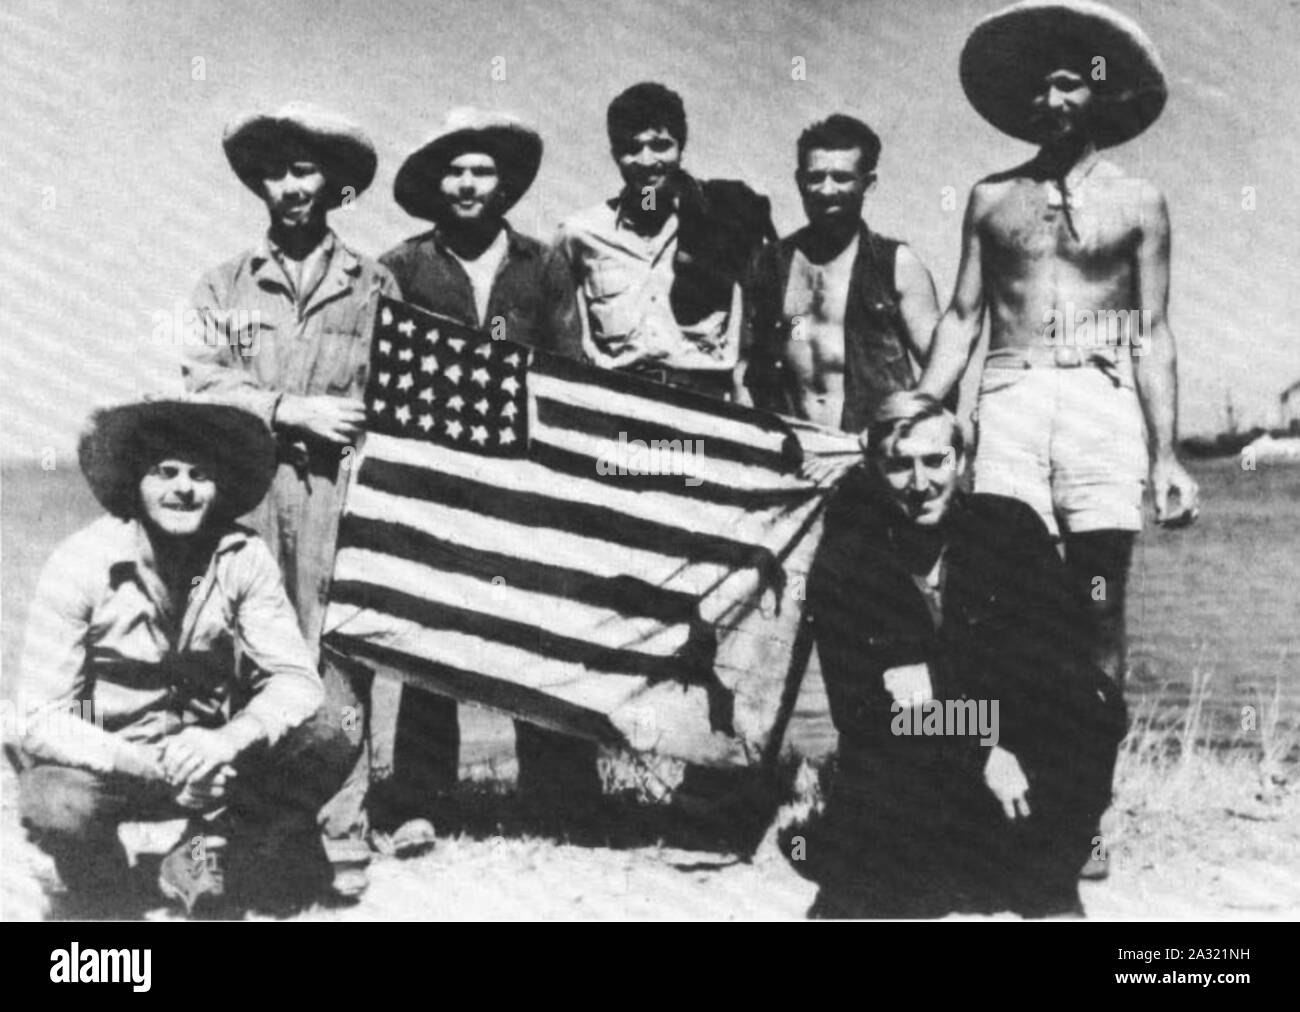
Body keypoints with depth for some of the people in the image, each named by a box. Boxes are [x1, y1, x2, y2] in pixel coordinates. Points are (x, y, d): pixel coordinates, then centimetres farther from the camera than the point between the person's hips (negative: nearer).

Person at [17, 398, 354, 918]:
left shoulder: (242, 558, -10)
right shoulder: (80, 563, -18)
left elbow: (297, 679, -15)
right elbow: (43, 721, -20)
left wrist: (228, 740, -36)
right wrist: (153, 766, -34)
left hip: (207, 754, 3)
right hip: (103, 760, -3)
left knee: (324, 735, -21)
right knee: (57, 806, -36)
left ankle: (205, 858, 4)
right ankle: (106, 902, 0)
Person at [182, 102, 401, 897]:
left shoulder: (374, 286, 12)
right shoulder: (224, 287, 16)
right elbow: (202, 386, 3)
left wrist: (353, 424, -12)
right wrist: (291, 410, -9)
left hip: (340, 495, -1)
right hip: (246, 495, 2)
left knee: (337, 659, -7)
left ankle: (343, 841, -3)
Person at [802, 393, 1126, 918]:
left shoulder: (1011, 526, -5)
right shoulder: (841, 564, -8)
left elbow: (1056, 648, -13)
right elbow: (853, 707, -13)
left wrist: (939, 679, -23)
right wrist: (980, 755, -23)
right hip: (905, 769, -1)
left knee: (1095, 708, -28)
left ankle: (1046, 883, -10)